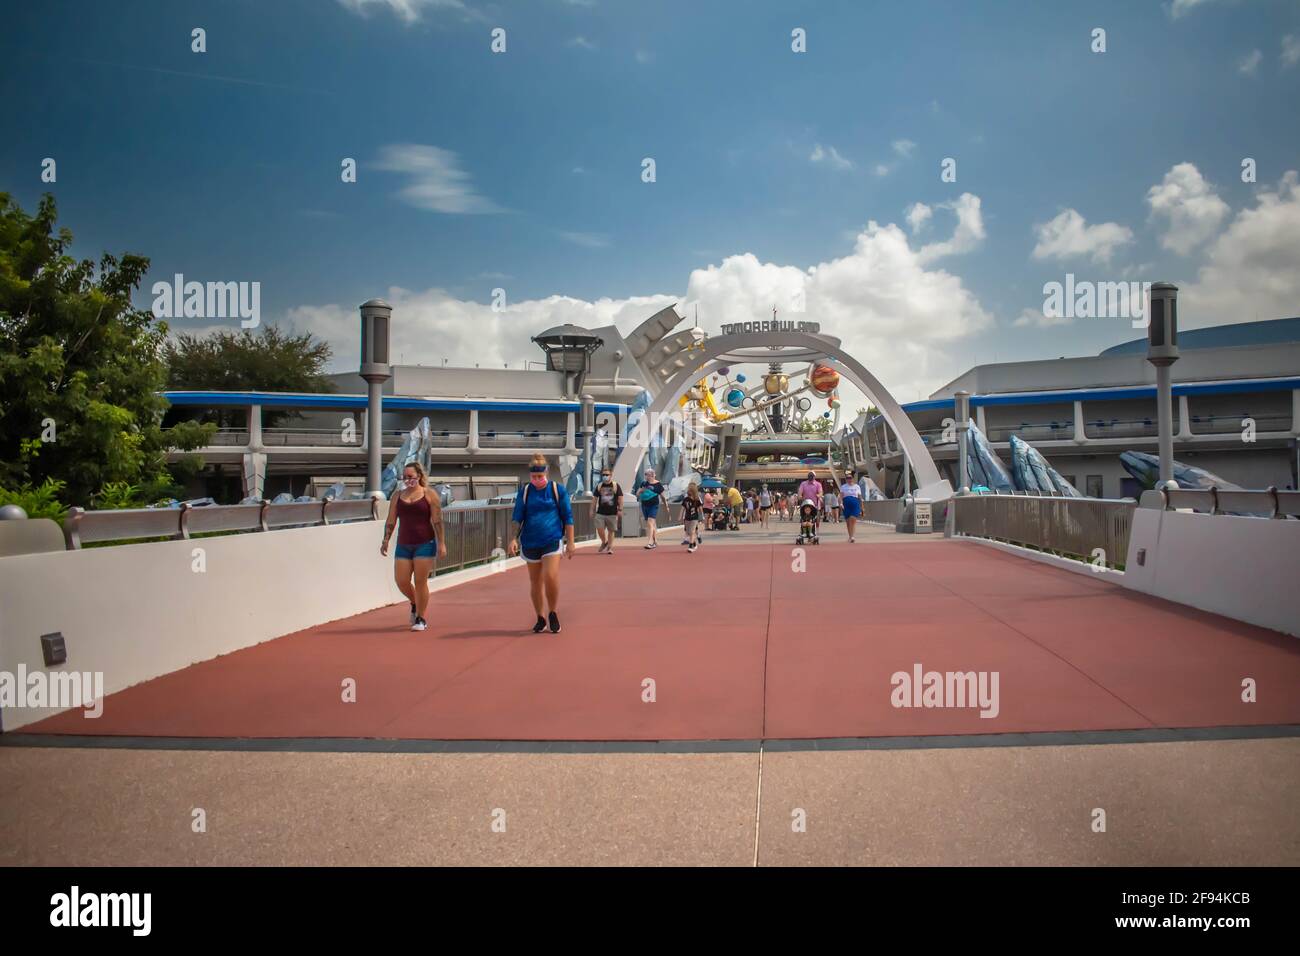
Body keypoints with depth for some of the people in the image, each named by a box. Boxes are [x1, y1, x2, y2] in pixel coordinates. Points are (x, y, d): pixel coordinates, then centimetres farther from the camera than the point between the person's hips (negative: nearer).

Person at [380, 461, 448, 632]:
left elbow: (437, 521, -5)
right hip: (403, 545, 4)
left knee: (420, 582, -3)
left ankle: (421, 619, 10)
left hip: (425, 544, -4)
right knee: (402, 582, 1)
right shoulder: (397, 495, 9)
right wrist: (385, 541, 3)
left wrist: (441, 544, -10)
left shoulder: (429, 494, -2)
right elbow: (390, 521, 11)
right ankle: (415, 603, 32)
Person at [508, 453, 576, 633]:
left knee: (551, 577, -17)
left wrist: (570, 542, 1)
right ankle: (540, 618, 23)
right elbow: (517, 517, 7)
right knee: (535, 583, 8)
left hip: (552, 540, -3)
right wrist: (514, 538, -6)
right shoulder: (524, 491, 6)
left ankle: (553, 614, 4)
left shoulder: (557, 489, 0)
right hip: (530, 542, 3)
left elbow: (568, 517, 4)